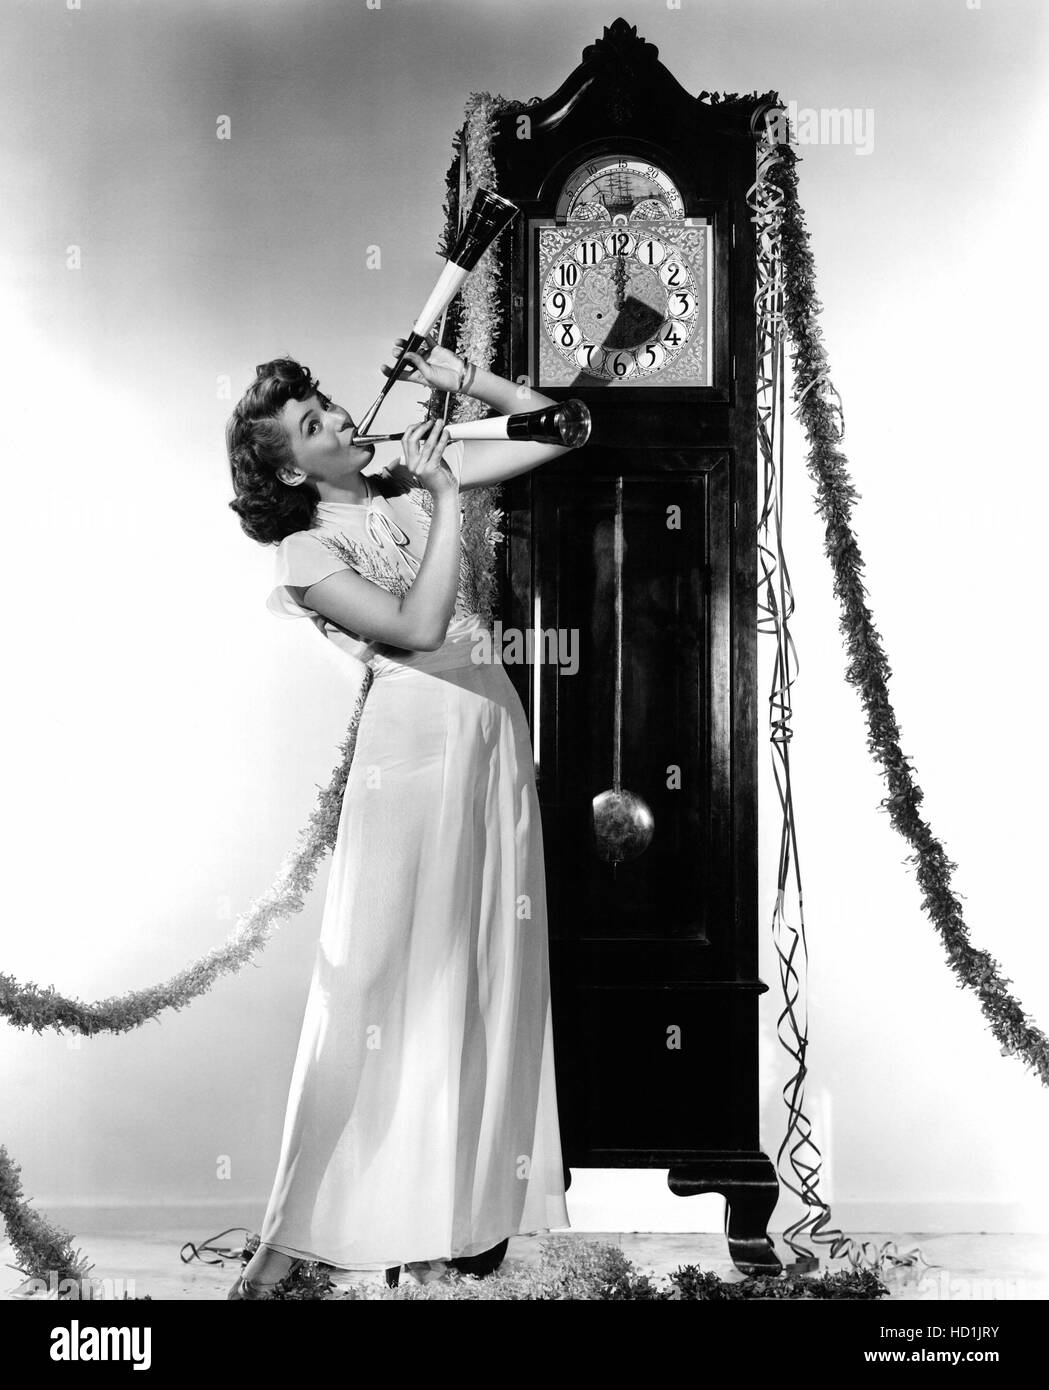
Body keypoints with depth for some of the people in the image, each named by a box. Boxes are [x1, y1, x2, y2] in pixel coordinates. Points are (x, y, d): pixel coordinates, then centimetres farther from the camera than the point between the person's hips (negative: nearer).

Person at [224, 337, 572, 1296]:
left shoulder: (413, 476, 13)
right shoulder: (308, 549, -1)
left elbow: (554, 432, 15)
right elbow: (418, 626, -14)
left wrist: (460, 377, 6)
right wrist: (446, 499, -8)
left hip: (494, 730, 6)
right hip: (416, 736, -5)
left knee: (486, 963, 5)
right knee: (385, 965, -7)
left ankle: (450, 1210, 16)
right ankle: (302, 1226, 3)